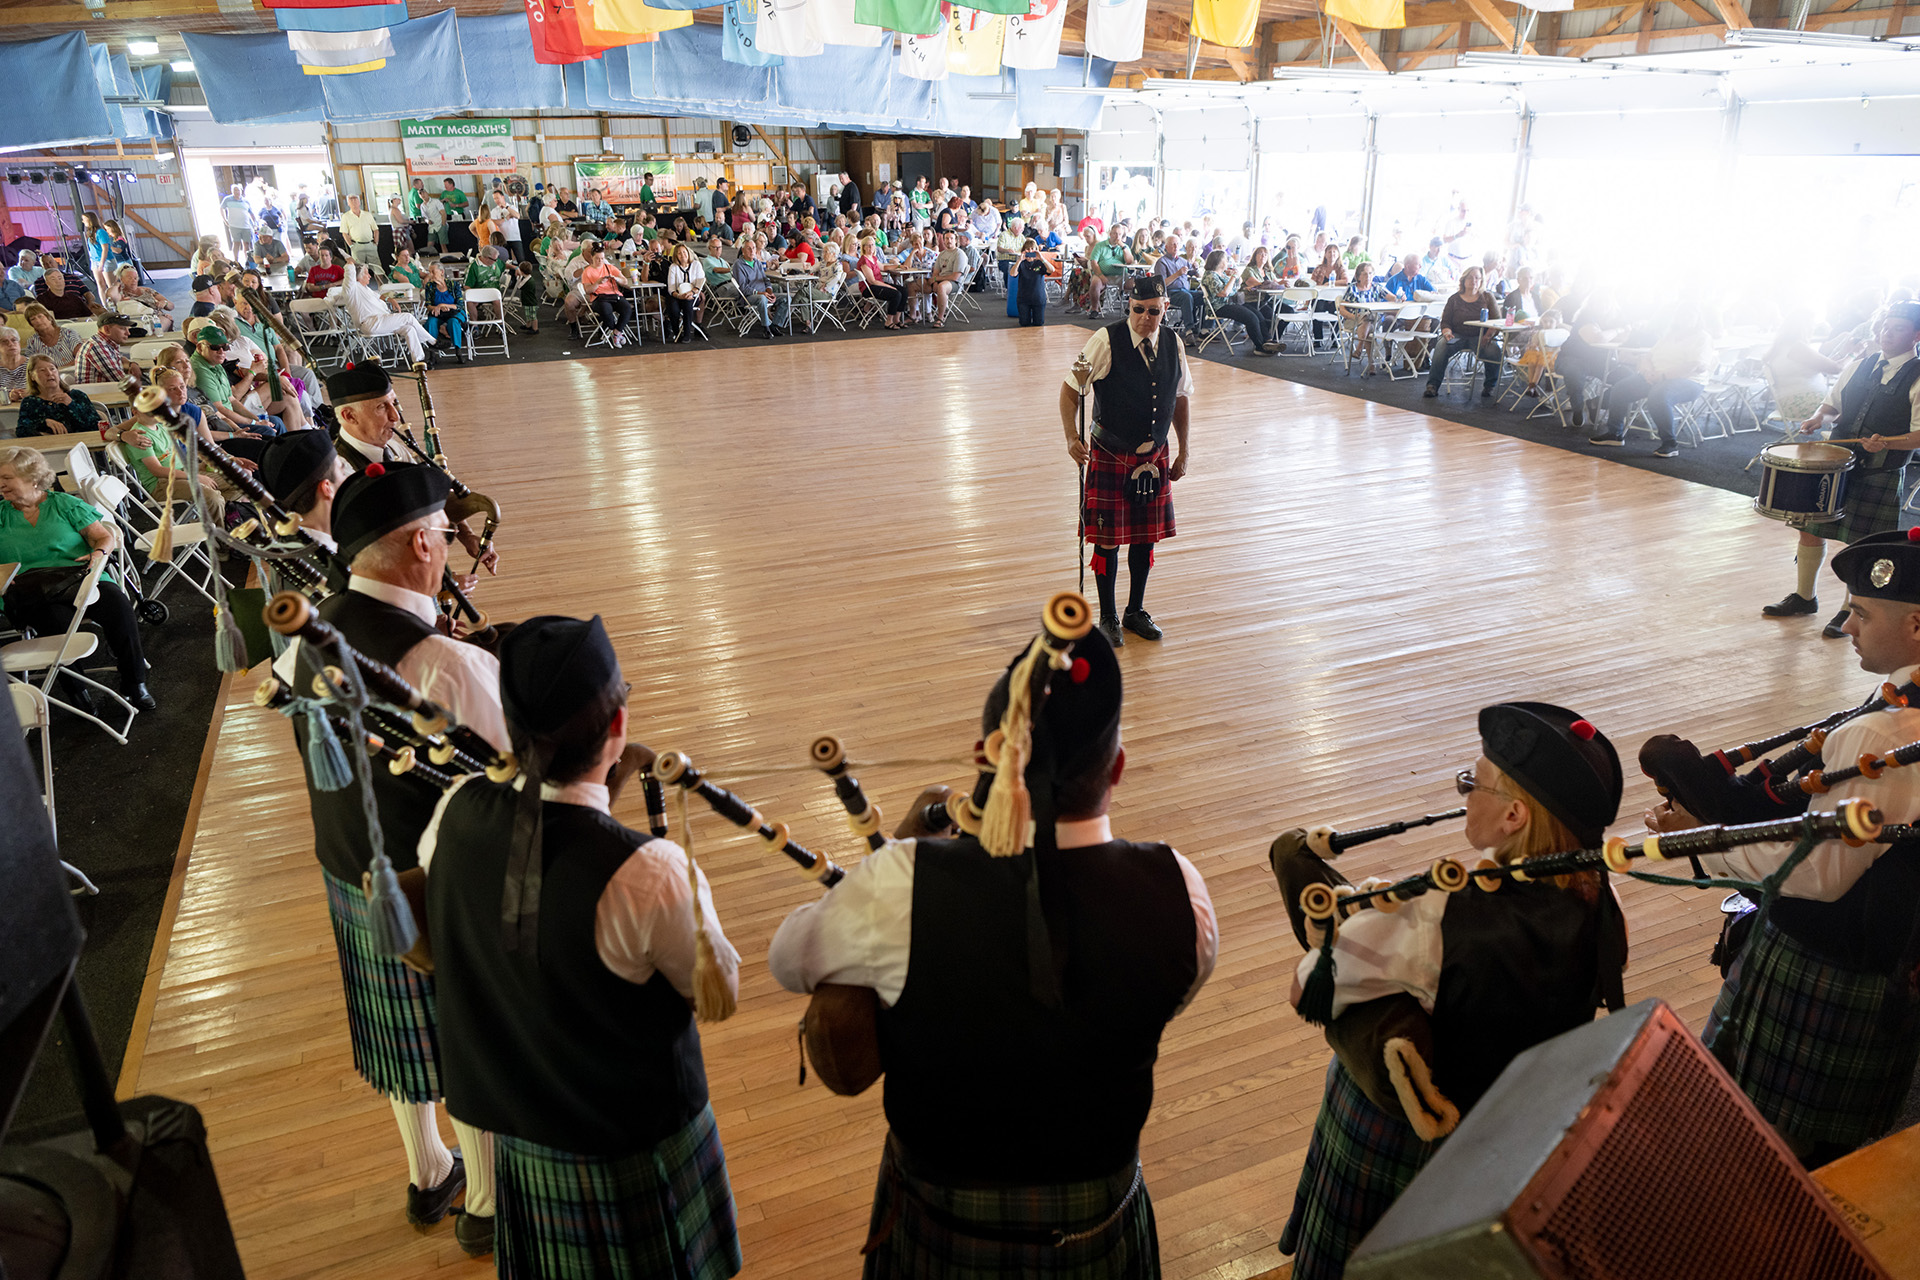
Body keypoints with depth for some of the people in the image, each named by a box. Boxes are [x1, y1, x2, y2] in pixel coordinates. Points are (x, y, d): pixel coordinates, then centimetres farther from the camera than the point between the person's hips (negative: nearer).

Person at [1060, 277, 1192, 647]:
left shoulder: (1173, 343, 1)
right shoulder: (1106, 341, -14)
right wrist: (1072, 437, -24)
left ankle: (1136, 610, 31)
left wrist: (1183, 452, 12)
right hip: (1110, 457, -4)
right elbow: (1070, 389, -11)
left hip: (1155, 457, 5)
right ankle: (1108, 617, 19)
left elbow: (1181, 398, 12)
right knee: (1108, 539, 1)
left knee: (1146, 536, 12)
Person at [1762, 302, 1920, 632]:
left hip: (1879, 476, -5)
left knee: (1862, 543, 2)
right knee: (1810, 527, 10)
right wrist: (1819, 418, -1)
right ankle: (1804, 597, 29)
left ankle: (1852, 611, 20)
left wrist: (1886, 442, -29)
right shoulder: (1857, 366, 8)